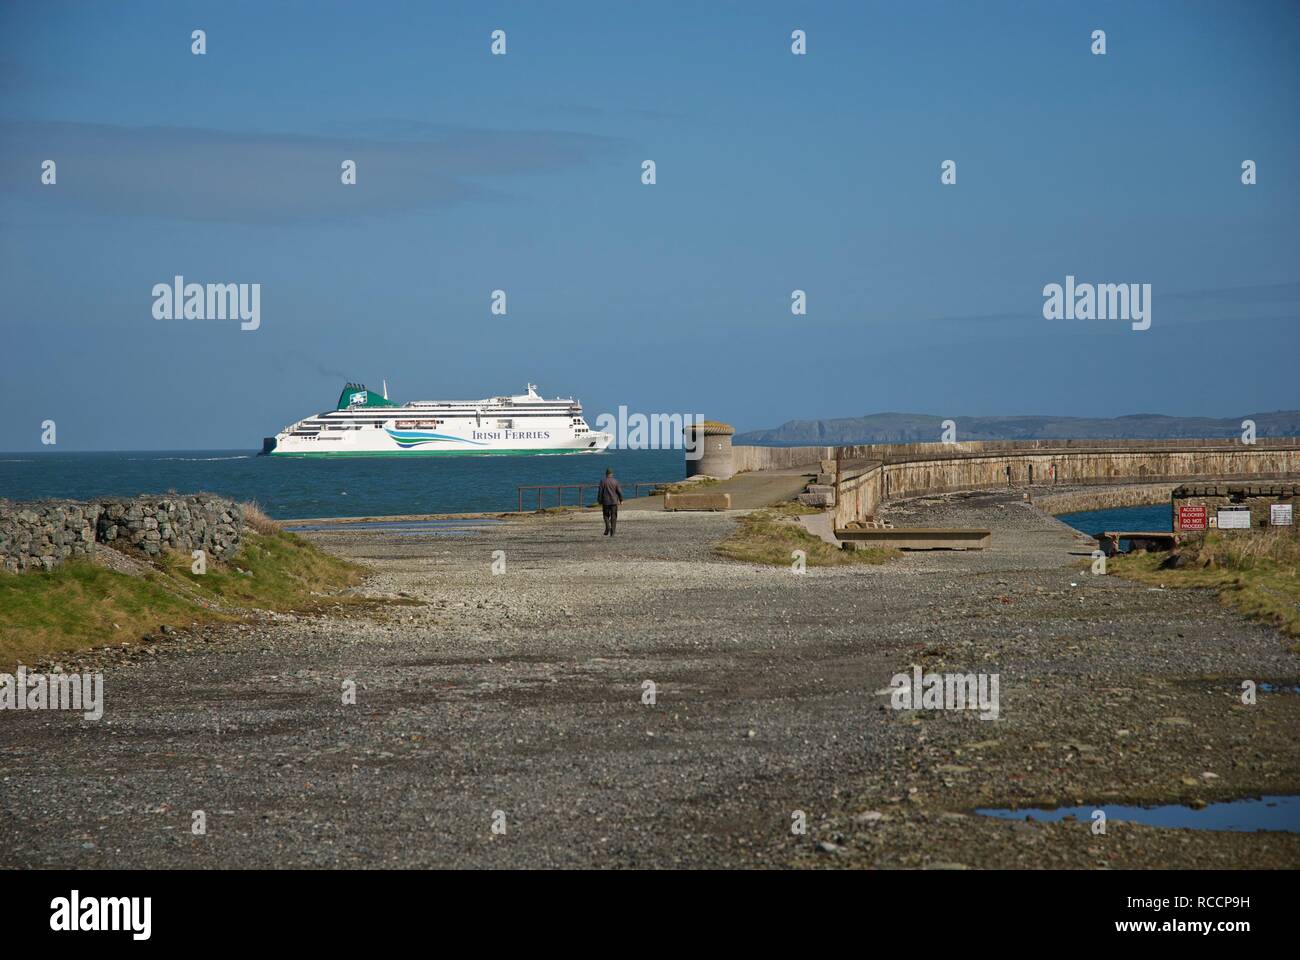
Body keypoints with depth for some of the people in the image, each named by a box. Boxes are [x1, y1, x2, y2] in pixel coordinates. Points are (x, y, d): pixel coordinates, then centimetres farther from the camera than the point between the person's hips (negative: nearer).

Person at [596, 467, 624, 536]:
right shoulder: (615, 482, -2)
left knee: (606, 515, 12)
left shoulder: (603, 482, -4)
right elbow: (619, 491, -2)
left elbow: (600, 492, -4)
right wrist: (621, 500, 8)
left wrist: (599, 501, 4)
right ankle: (612, 532, 1)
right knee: (613, 517, 5)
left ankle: (607, 527, -13)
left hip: (605, 502, -1)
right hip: (614, 502, 1)